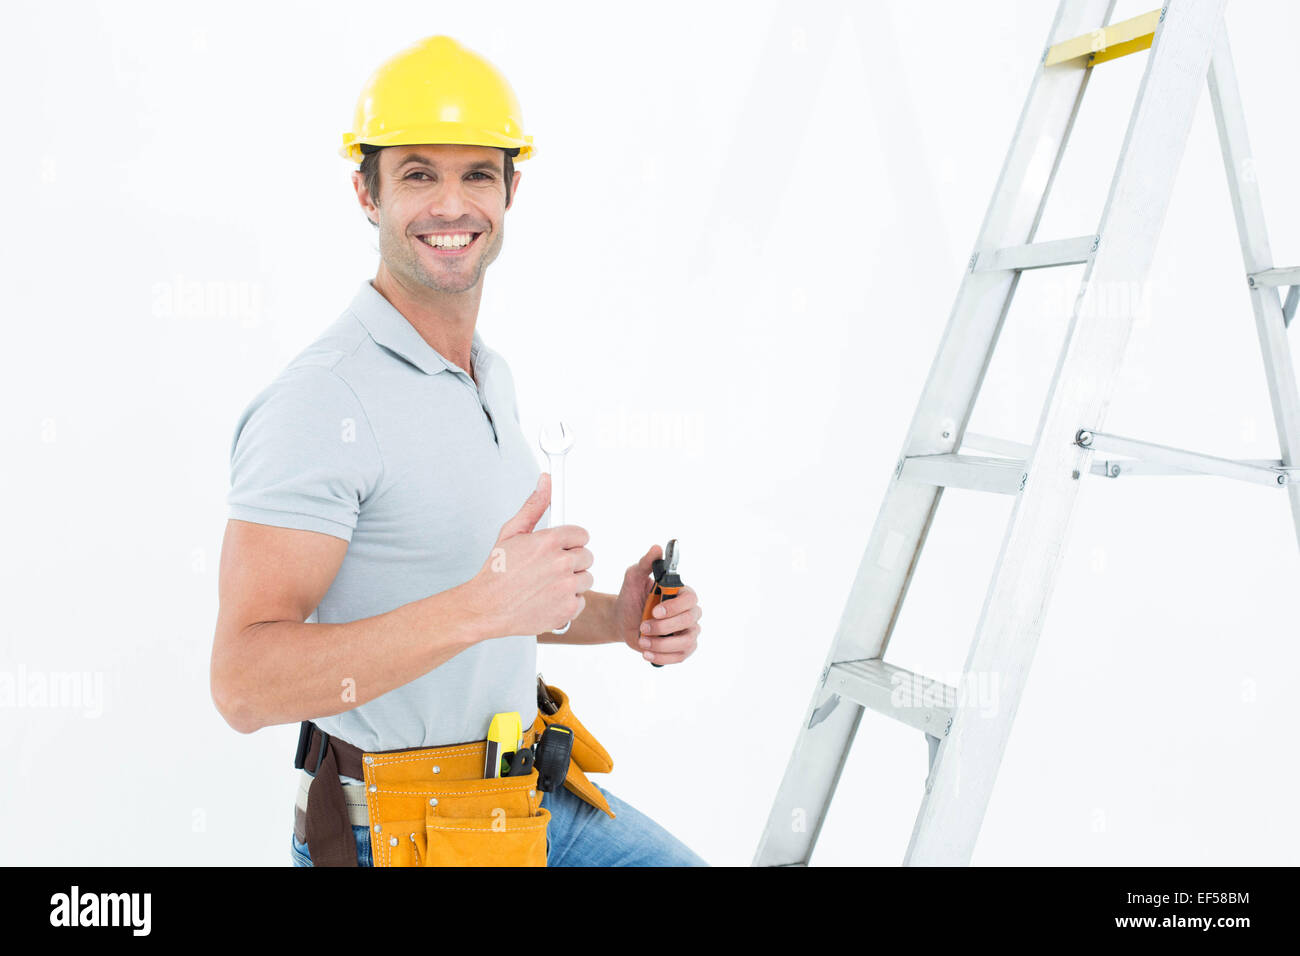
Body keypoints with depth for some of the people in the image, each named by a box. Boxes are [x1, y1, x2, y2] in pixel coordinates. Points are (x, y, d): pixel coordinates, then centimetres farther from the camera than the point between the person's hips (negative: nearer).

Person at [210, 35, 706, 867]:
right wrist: (482, 606, -36)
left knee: (674, 861, 17)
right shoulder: (321, 401, -21)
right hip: (399, 830, -8)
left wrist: (615, 617, 0)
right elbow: (246, 684, -27)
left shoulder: (490, 376, 7)